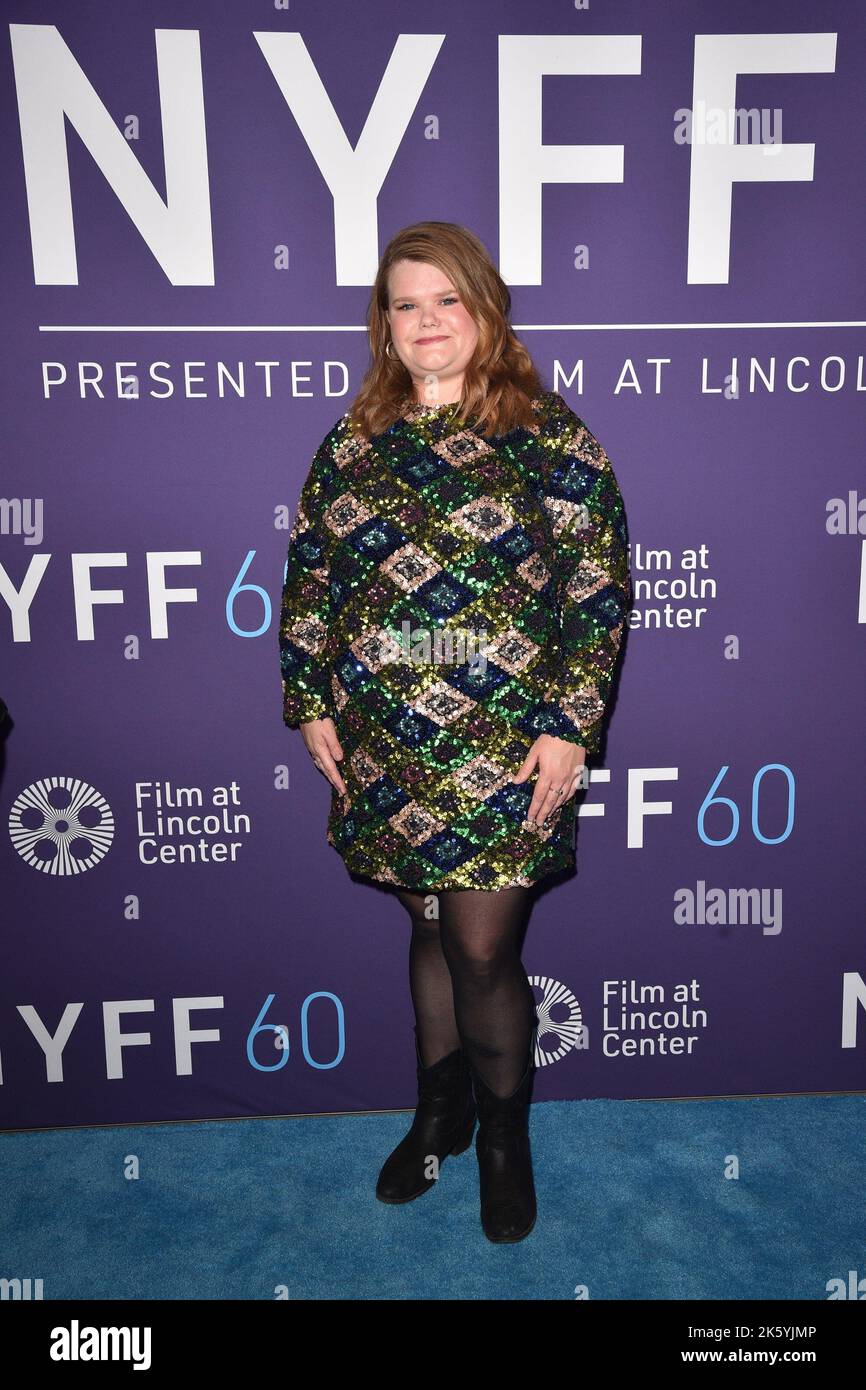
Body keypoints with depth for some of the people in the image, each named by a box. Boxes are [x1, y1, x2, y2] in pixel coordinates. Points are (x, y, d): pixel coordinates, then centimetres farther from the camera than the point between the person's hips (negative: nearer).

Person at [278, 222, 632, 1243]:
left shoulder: (549, 439, -2)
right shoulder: (352, 445, 9)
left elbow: (598, 589, -6)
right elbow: (309, 581, 11)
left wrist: (570, 726, -10)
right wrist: (310, 705, 6)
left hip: (506, 752, -3)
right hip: (385, 753, 4)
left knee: (483, 948, 1)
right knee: (429, 930, 17)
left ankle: (505, 1132, 30)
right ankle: (441, 1110, 40)